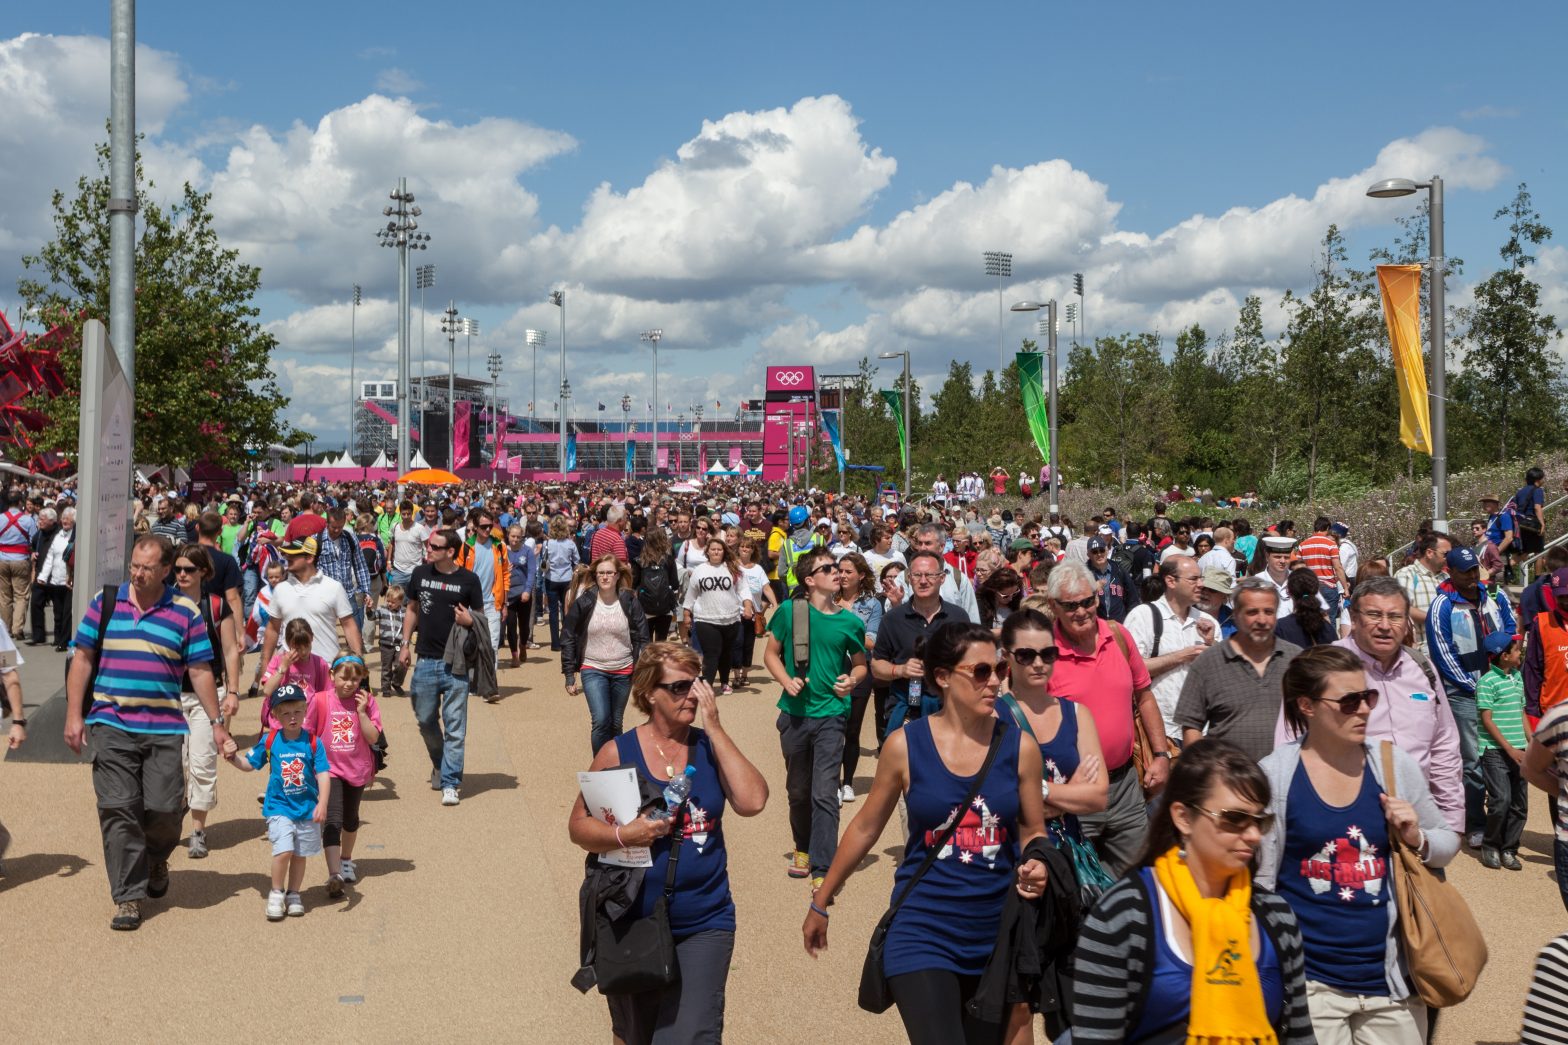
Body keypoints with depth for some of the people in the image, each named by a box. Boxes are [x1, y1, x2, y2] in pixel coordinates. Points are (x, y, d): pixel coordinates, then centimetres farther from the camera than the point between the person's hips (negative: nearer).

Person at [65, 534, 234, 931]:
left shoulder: (186, 613, 2)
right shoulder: (104, 603, 5)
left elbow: (200, 671, 5)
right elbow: (82, 659, 8)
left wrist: (217, 722, 2)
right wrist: (74, 715, 3)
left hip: (164, 728, 0)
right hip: (111, 724, 1)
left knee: (164, 808, -3)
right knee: (118, 809, -4)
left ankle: (155, 860, 30)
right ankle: (128, 896, 3)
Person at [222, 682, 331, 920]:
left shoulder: (312, 742, -7)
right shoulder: (269, 741, -3)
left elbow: (323, 774, -8)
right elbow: (249, 764, 10)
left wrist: (322, 803, -18)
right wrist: (233, 757, -10)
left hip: (307, 808, 1)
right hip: (279, 807, -1)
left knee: (300, 854, 12)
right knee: (283, 850, -15)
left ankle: (293, 894, 31)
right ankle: (276, 893, 6)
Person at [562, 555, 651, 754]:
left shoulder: (630, 602, -4)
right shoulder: (583, 602, -6)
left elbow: (641, 639, 0)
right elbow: (568, 639, 0)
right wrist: (569, 675, -2)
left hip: (623, 672, 2)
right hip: (593, 670, -1)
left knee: (615, 725, 11)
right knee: (601, 721, -17)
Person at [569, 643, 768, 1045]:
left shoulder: (711, 746, -2)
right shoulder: (619, 753, -6)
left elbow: (752, 801, -17)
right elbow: (578, 825, -4)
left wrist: (714, 728, -17)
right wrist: (624, 835, -23)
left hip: (704, 925, 0)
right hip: (633, 923, 0)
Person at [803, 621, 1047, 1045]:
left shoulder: (1020, 747, -4)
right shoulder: (905, 745, -8)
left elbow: (1033, 832, 8)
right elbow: (865, 827, 4)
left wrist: (1037, 867, -15)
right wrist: (821, 902, 12)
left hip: (996, 936, 3)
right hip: (922, 934, -3)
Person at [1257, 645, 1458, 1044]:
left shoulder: (1395, 765, 0)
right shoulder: (1273, 776, -8)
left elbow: (1448, 842, 14)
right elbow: (1258, 880, -2)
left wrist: (1415, 839, -8)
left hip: (1389, 977, 3)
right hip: (1306, 980, -3)